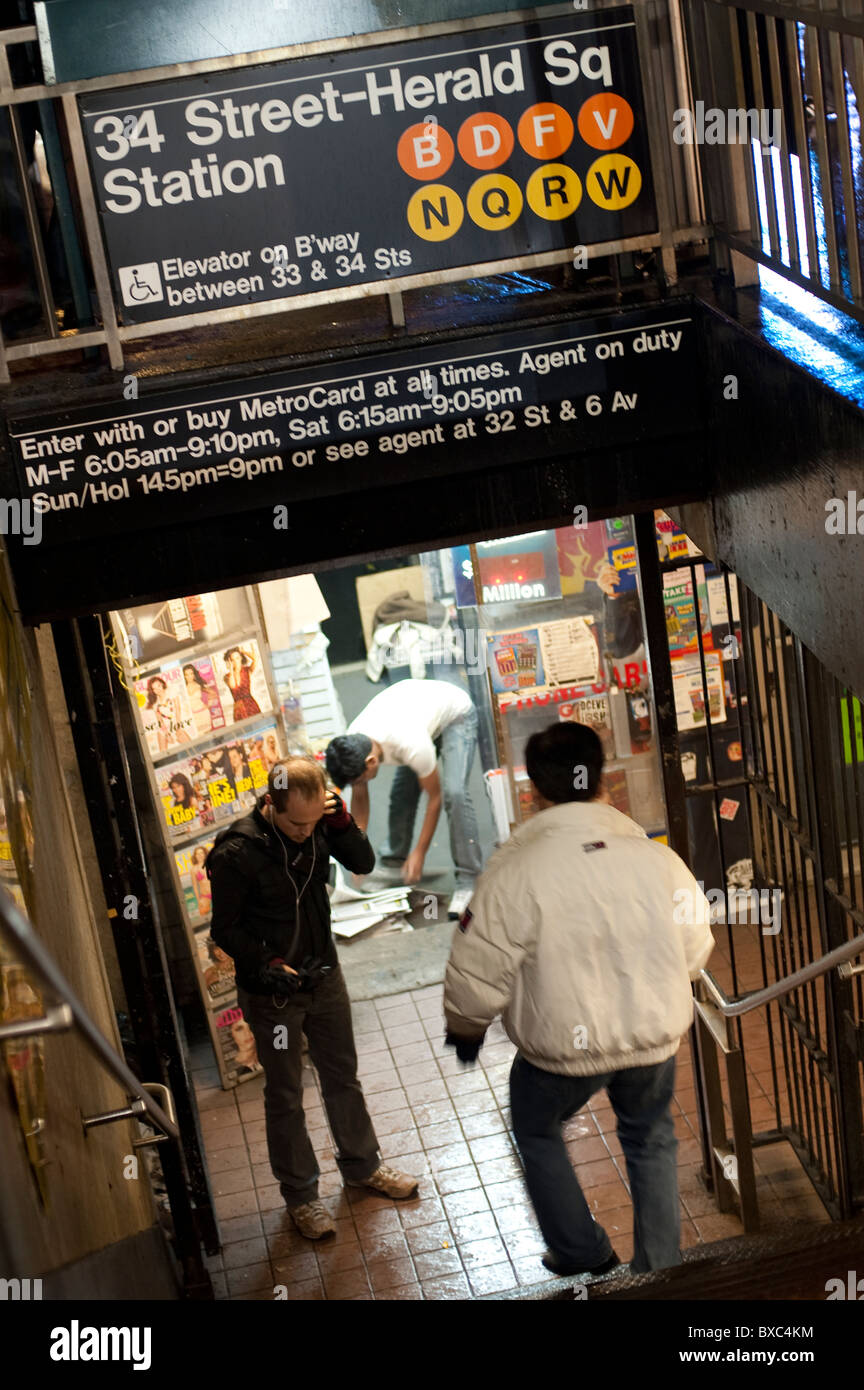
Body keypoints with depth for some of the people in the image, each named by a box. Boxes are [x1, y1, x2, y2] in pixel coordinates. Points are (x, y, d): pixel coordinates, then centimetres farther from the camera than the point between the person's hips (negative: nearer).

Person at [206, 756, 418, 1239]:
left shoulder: (320, 825, -10)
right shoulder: (237, 853, -25)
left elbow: (364, 863, -7)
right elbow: (225, 930, -16)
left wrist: (341, 821, -24)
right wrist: (268, 965, -29)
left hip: (324, 976, 5)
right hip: (273, 993, -5)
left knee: (343, 1076, 21)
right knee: (286, 1097, 10)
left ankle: (363, 1166, 41)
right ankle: (301, 1194, 27)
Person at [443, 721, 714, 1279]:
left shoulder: (515, 871, -22)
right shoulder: (657, 856, -11)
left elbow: (477, 975, -16)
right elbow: (695, 950, 2)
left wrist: (465, 1030, 6)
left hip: (563, 1045, -3)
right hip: (655, 1036, 3)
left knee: (537, 1130, 26)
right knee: (651, 1139, 27)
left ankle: (582, 1254, 34)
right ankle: (660, 1266, 35)